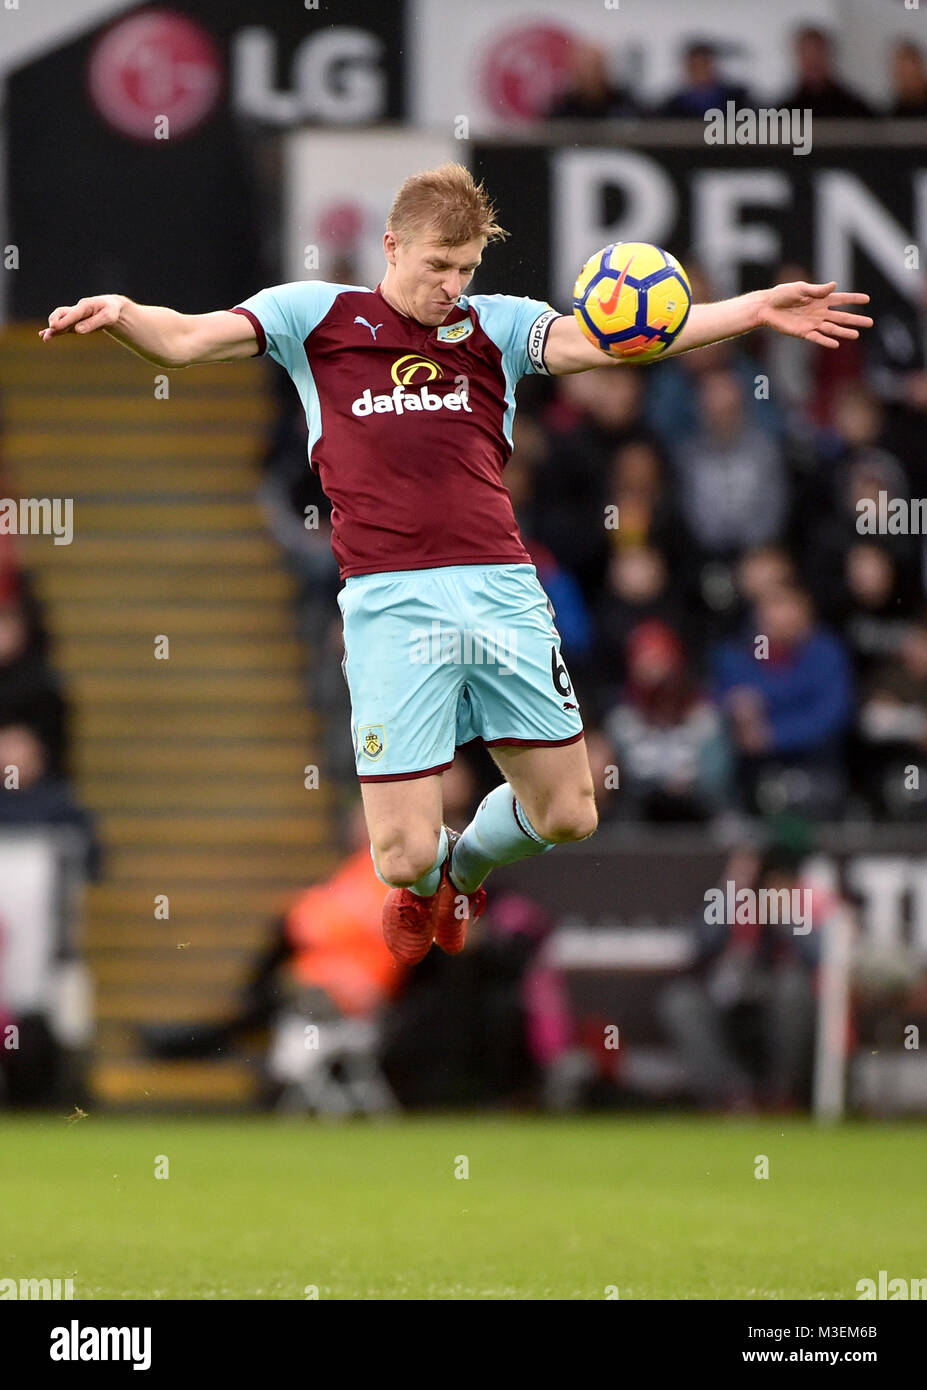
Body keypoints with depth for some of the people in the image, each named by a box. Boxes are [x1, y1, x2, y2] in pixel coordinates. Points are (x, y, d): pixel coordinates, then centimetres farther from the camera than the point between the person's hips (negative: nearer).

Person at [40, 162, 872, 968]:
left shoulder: (496, 326, 14)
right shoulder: (317, 315, 10)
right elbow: (184, 340, 4)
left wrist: (751, 312, -14)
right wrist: (120, 313, -20)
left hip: (504, 593, 3)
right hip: (391, 602, -3)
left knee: (567, 815, 7)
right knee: (405, 858, -8)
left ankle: (467, 867, 42)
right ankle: (426, 881, 33)